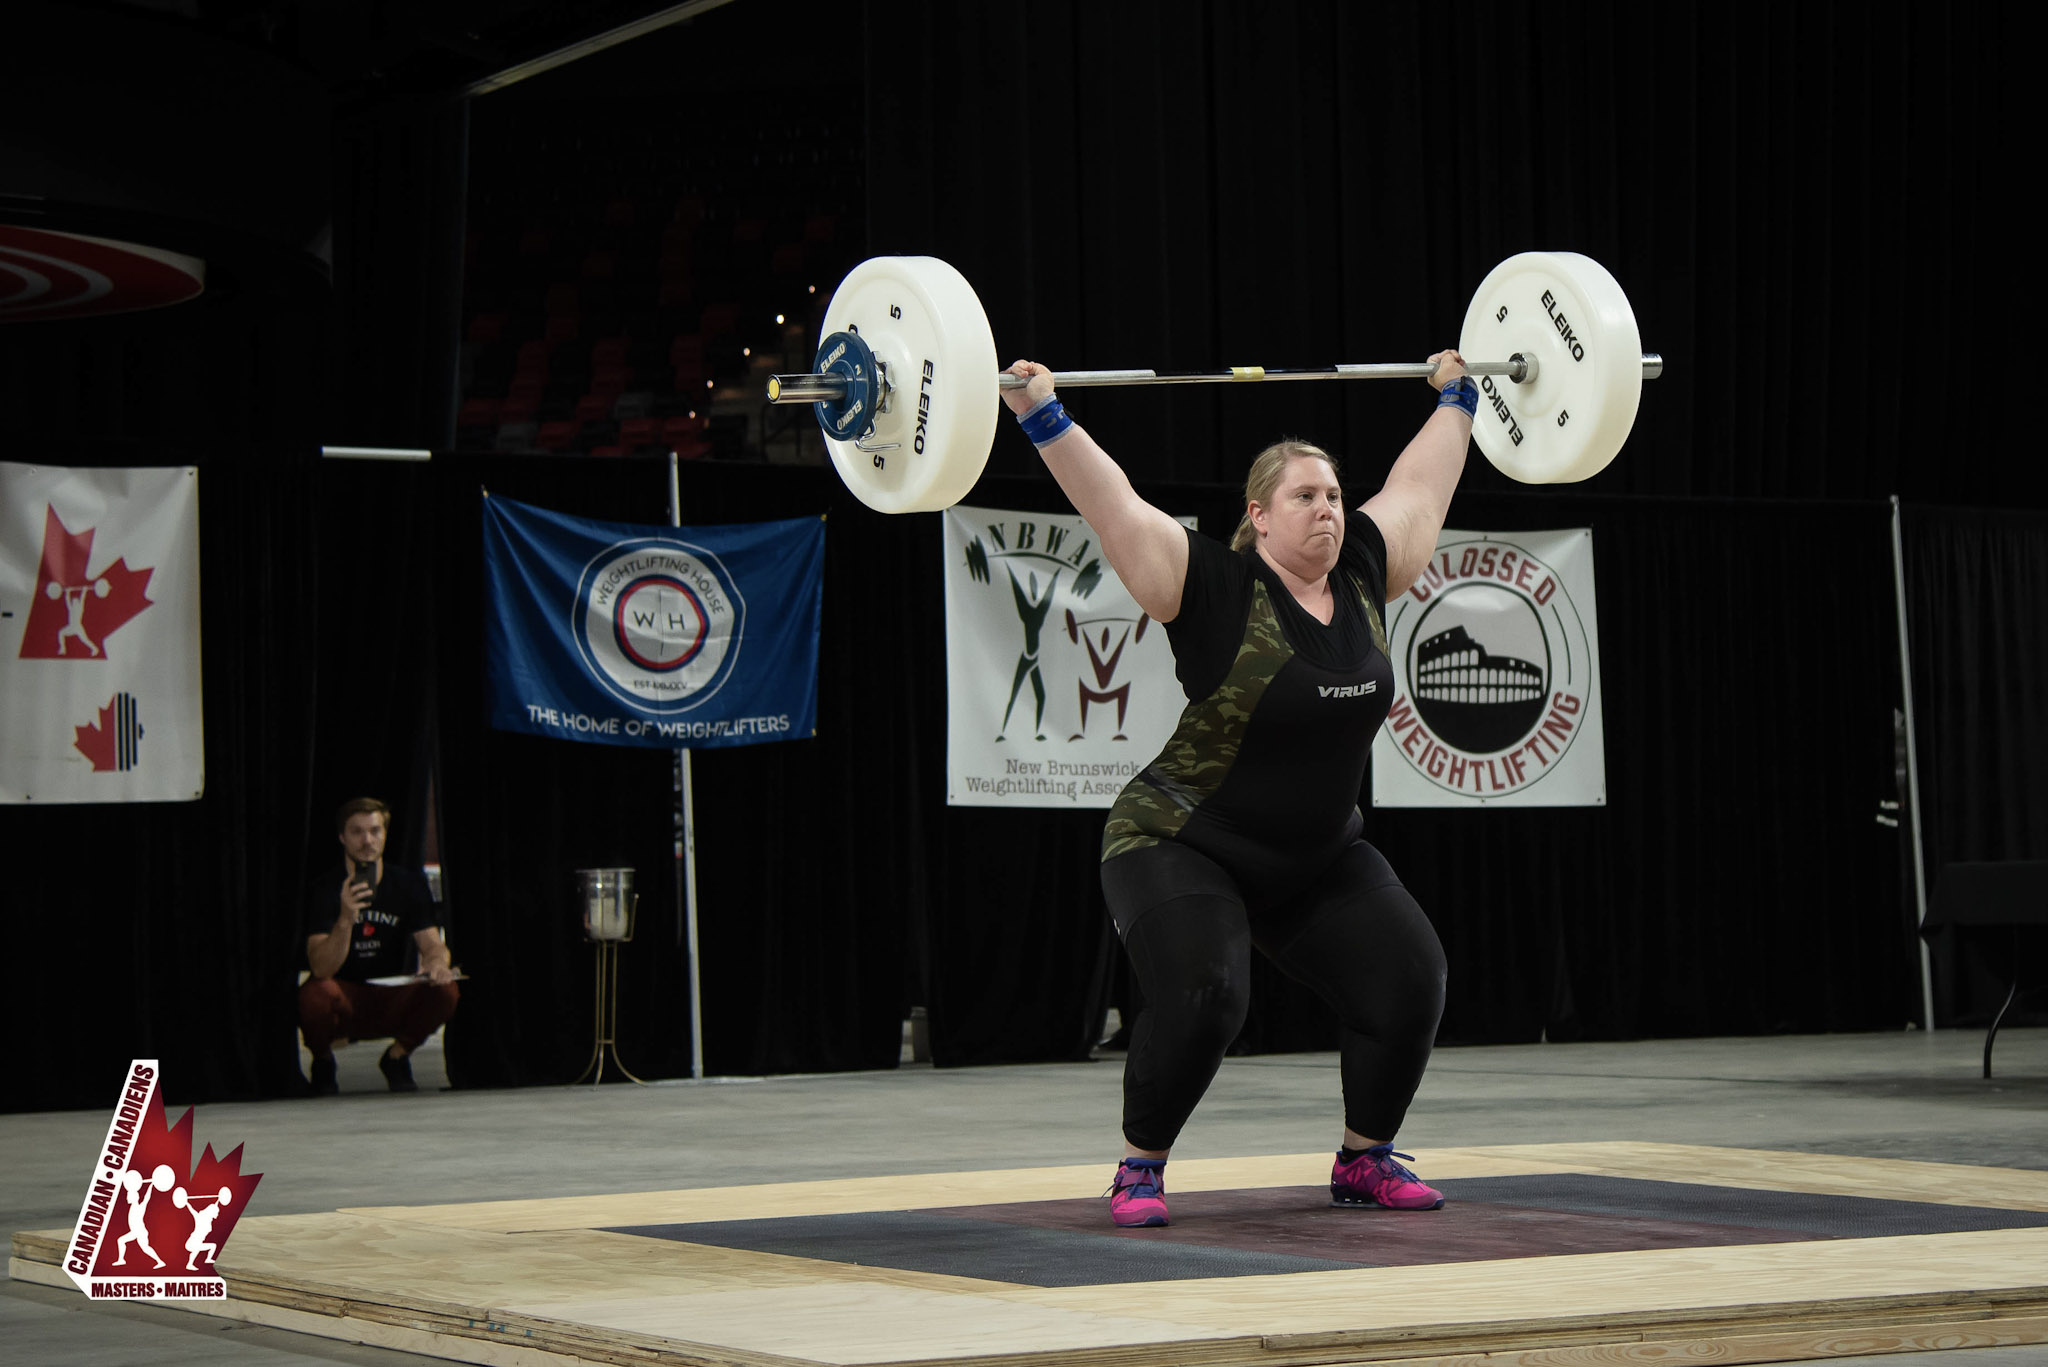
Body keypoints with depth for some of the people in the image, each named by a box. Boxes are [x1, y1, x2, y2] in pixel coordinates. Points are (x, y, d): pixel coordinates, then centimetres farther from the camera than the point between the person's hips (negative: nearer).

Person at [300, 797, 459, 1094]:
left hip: (392, 1001, 3)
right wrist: (346, 920, -40)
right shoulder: (326, 889, -12)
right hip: (344, 1003, -3)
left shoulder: (408, 884, 0)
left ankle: (395, 1057, 5)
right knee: (316, 994, -37)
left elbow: (433, 944, -2)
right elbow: (321, 968, -22)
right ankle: (323, 1061, 0)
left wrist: (437, 962, -28)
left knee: (445, 990, -26)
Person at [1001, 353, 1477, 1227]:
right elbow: (1114, 506, -20)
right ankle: (1139, 1172, -4)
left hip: (1319, 858, 6)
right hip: (1185, 849, -6)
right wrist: (1043, 418, -23)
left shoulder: (1362, 579, 0)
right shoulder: (1216, 591, -15)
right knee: (1200, 999, -27)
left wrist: (1455, 399, 24)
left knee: (1409, 982, -9)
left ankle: (1365, 1162, 11)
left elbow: (1418, 486, 14)